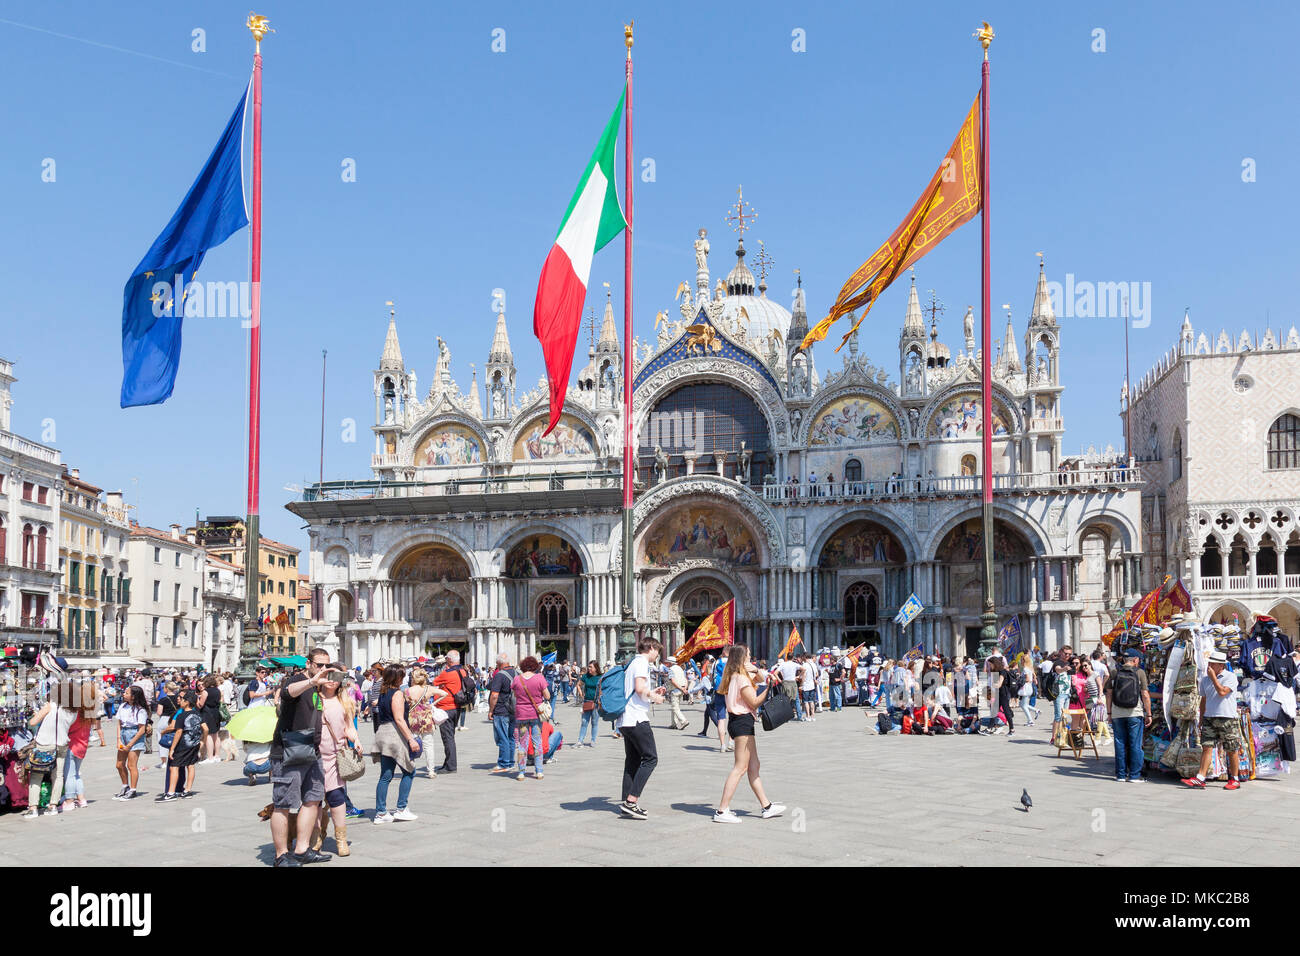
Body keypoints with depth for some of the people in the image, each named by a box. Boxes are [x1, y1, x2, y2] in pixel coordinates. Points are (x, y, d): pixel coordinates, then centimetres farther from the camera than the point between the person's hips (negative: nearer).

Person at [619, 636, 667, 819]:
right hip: (637, 719, -10)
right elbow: (640, 688, -21)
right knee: (650, 758, -7)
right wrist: (655, 698, -5)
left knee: (632, 761, 11)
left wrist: (651, 693, 23)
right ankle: (631, 801, -13)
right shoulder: (642, 663, -8)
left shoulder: (632, 663, 21)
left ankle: (627, 803, 10)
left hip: (625, 721, 10)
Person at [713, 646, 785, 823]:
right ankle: (722, 811, -11)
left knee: (753, 766, 14)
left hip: (739, 722, 11)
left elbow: (762, 679, 27)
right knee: (740, 767, -9)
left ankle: (767, 806, 20)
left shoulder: (733, 676, 16)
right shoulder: (741, 678, -15)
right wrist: (769, 687, -12)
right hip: (743, 722, -11)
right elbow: (755, 702, -14)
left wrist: (756, 672, 7)